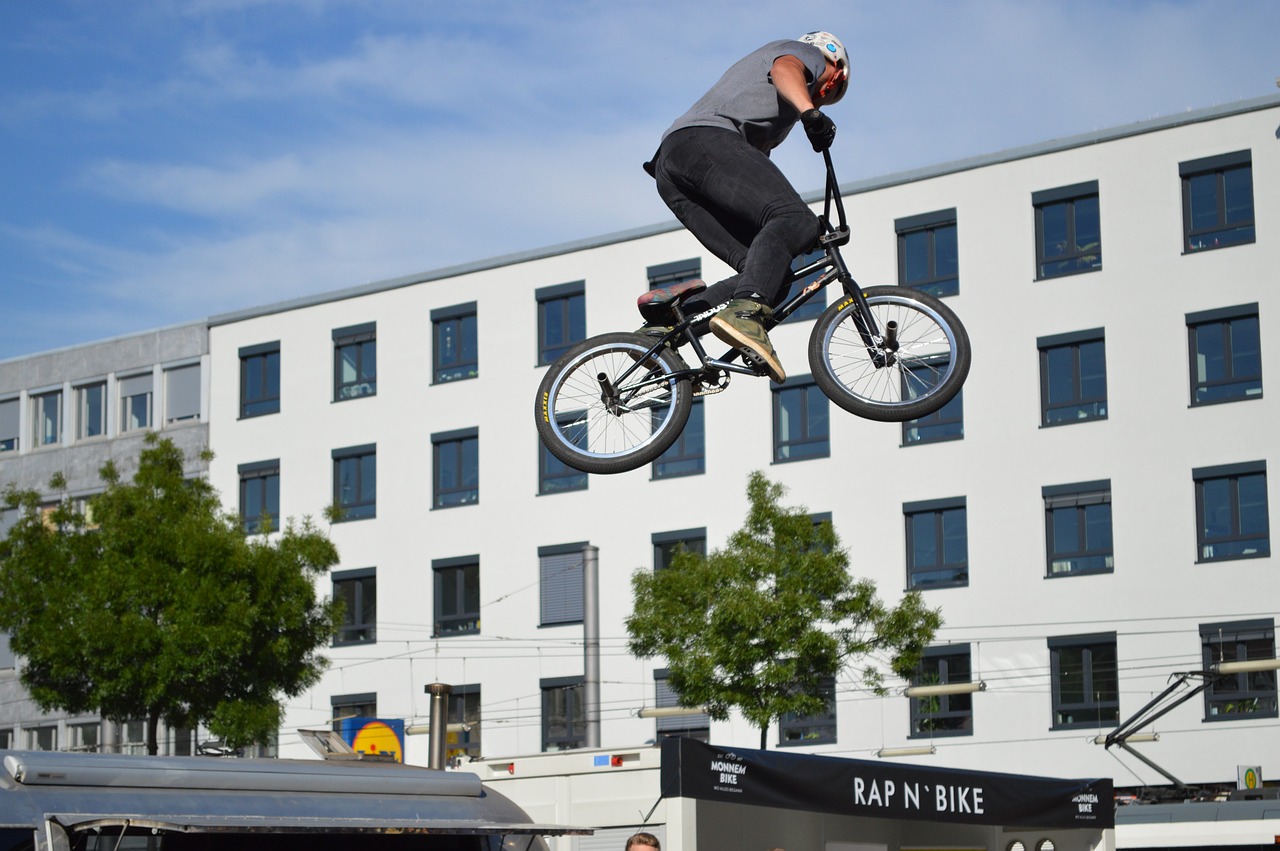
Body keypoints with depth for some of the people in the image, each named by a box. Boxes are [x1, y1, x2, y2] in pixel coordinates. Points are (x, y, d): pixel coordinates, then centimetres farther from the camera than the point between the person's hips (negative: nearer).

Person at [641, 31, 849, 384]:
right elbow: (784, 68, -8)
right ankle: (744, 313, -48)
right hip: (703, 141, -9)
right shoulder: (805, 53, 19)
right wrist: (810, 113, -28)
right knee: (795, 220, -27)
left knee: (773, 277, -3)